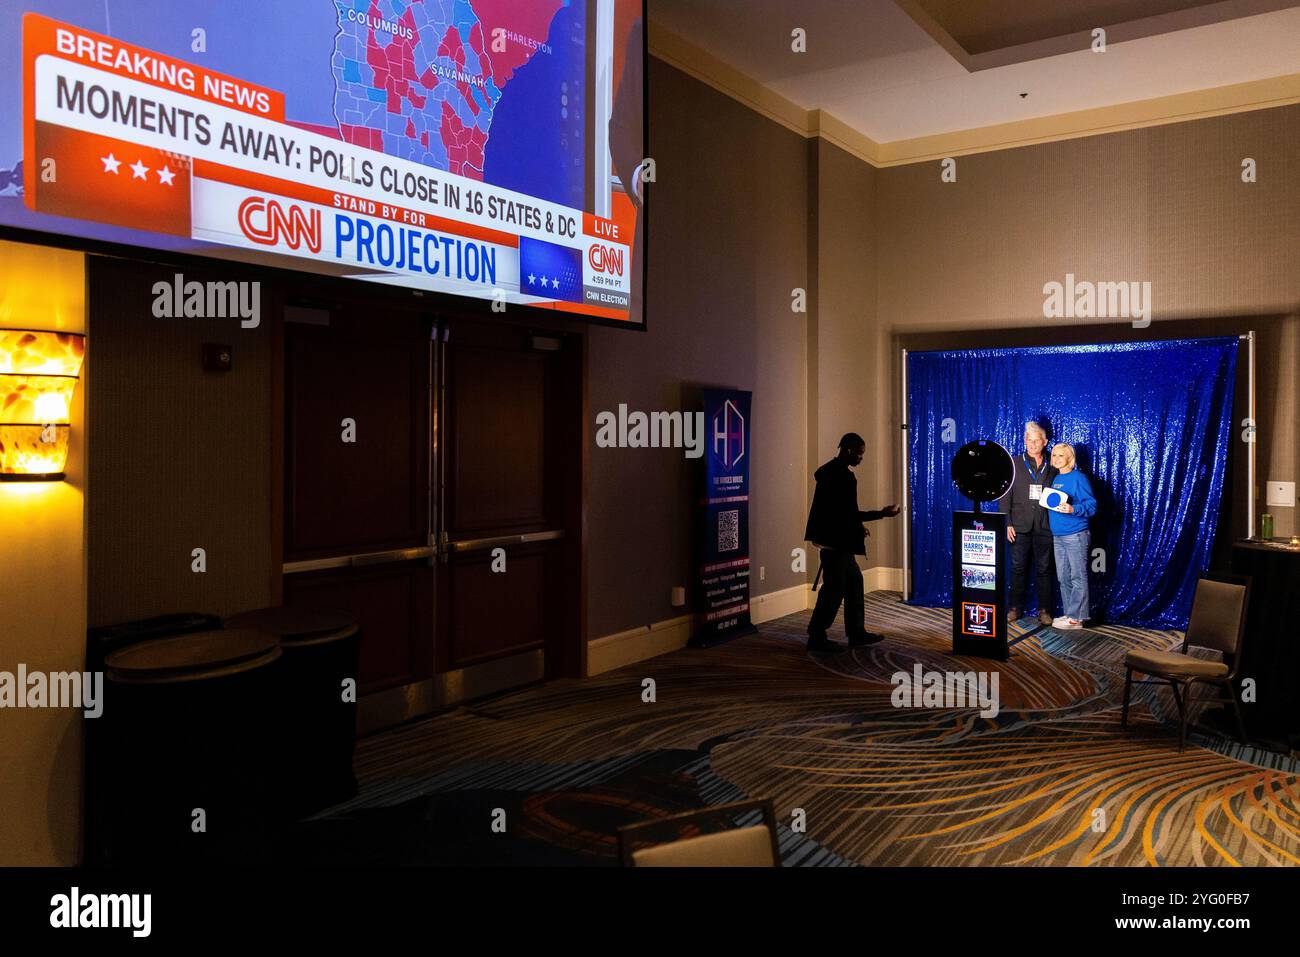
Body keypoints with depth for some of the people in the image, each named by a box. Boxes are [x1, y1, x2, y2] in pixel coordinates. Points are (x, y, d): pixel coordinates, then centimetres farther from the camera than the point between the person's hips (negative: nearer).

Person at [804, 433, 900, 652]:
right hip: (836, 541, -11)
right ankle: (817, 637, 6)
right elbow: (850, 513, -21)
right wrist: (883, 513, -13)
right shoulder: (843, 476, -20)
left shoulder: (830, 470, 11)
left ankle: (857, 632, 23)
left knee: (853, 581, 16)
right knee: (834, 587, -2)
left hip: (836, 540, 11)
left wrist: (857, 527, 19)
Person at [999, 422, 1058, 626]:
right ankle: (1014, 607, 13)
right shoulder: (1014, 464, 4)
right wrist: (1007, 523, -6)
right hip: (1020, 525, 0)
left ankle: (1044, 610, 10)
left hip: (1044, 526, 1)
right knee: (1018, 568, 5)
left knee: (1043, 569, 4)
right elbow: (1005, 495, 1)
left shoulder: (1051, 468, 8)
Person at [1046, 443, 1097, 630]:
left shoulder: (1078, 478, -8)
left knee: (1078, 577, -3)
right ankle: (1069, 613, 20)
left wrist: (1073, 509, -27)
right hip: (1058, 536, 8)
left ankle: (1076, 618, 0)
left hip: (1075, 535, -8)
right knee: (1063, 577, 12)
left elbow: (1092, 505, -14)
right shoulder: (1056, 479, 14)